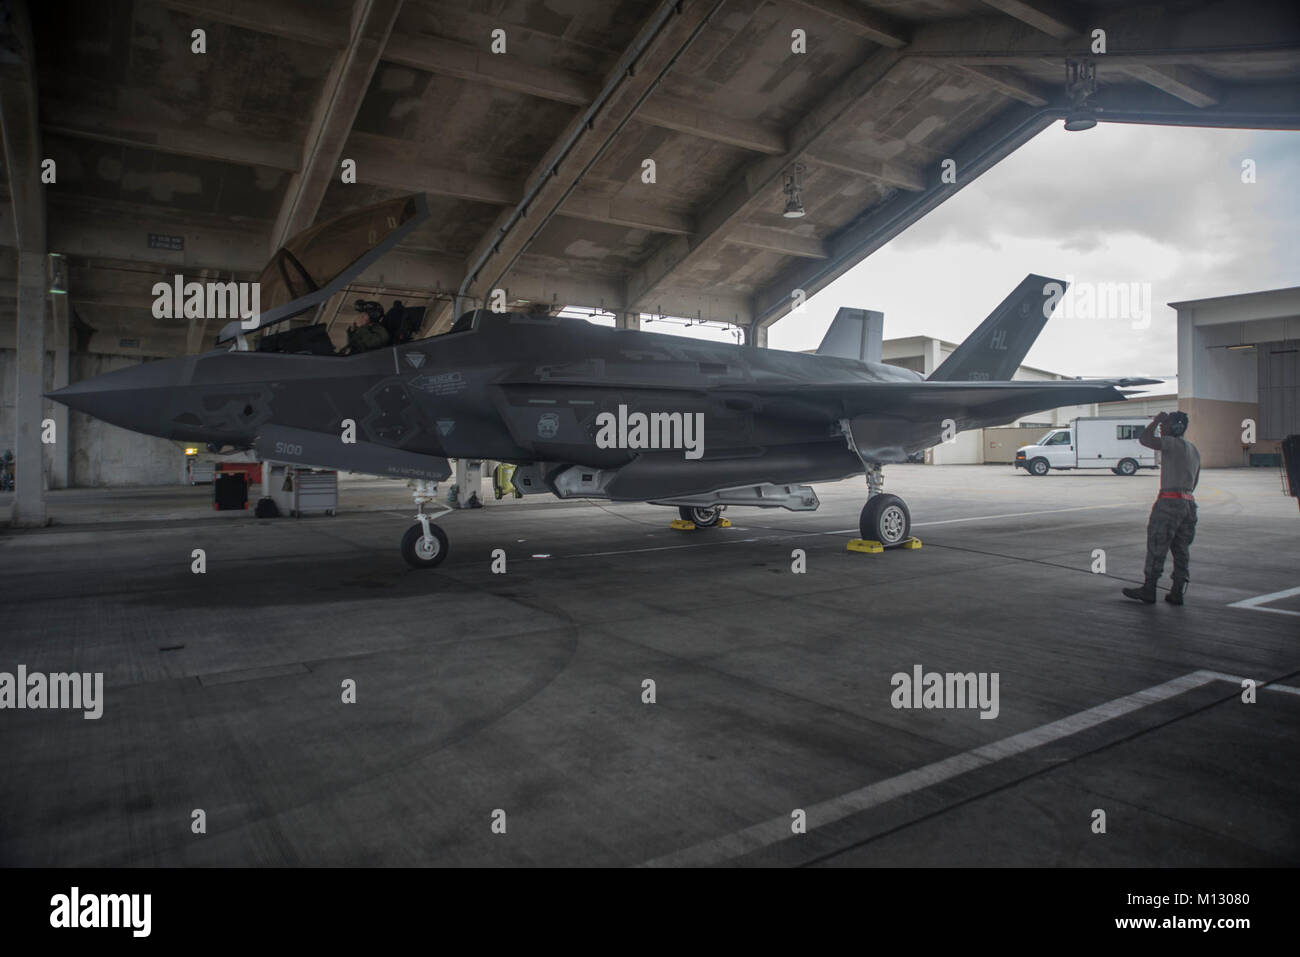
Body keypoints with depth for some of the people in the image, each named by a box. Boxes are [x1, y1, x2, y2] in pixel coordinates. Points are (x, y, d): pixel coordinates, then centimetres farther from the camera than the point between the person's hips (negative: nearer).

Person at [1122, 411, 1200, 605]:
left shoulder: (1173, 444, -10)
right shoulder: (1194, 450, 18)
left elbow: (1144, 439, -20)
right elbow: (1195, 481, 23)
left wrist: (1157, 420, -5)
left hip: (1170, 502, -9)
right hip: (1189, 503, 9)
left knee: (1156, 547, -2)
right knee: (1181, 550, 10)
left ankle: (1148, 590, 3)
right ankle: (1177, 593, 12)